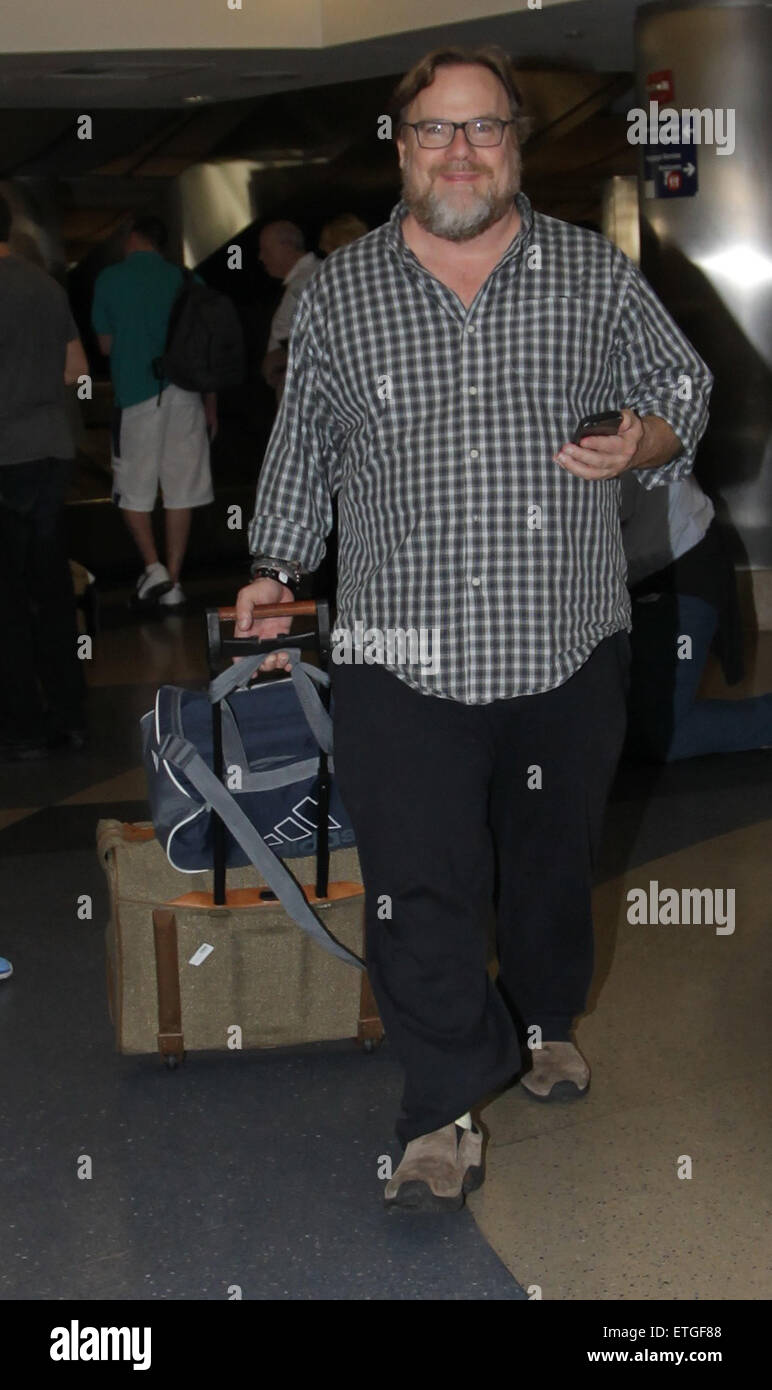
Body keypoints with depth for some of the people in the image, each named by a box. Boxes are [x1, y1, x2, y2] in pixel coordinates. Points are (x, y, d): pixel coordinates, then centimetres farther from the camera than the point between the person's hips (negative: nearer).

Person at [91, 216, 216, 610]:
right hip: (184, 394, 2)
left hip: (136, 394, -2)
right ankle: (173, 580, 8)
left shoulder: (110, 279, 1)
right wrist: (211, 403, 15)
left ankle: (153, 567, -5)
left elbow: (105, 344, 7)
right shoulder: (186, 280, 6)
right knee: (180, 490, 6)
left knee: (134, 490, 9)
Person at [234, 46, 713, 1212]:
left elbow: (685, 390, 11)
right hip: (403, 660, -1)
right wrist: (277, 569, 5)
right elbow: (303, 449, 13)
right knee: (417, 888, -4)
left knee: (553, 856, 19)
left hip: (566, 646, 1)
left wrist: (642, 445, -11)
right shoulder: (338, 294, 4)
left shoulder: (599, 275, 2)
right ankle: (448, 1111, 11)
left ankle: (547, 1016, 45)